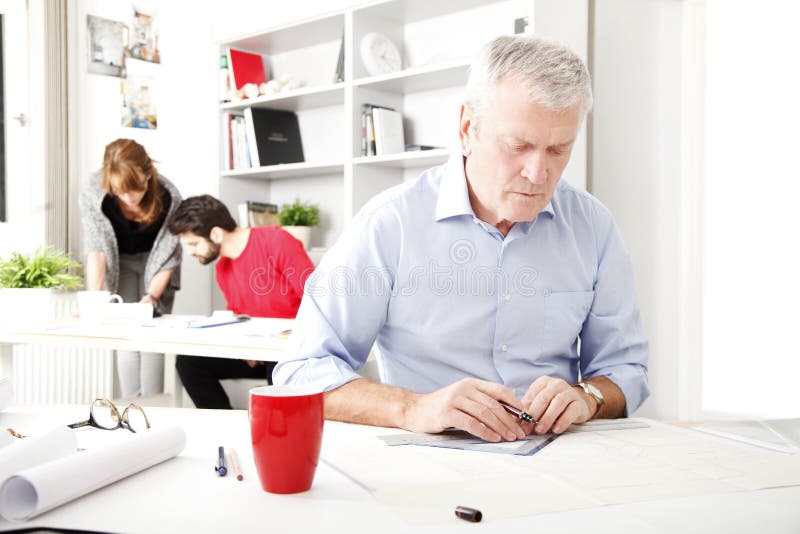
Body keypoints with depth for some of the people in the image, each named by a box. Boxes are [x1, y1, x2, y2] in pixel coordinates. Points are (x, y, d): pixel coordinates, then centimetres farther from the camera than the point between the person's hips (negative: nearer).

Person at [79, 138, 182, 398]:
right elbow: (96, 250, -29)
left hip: (153, 263, -1)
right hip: (119, 262, 1)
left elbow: (167, 259, -23)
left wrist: (153, 296, -34)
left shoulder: (169, 198, -32)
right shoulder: (93, 196, -31)